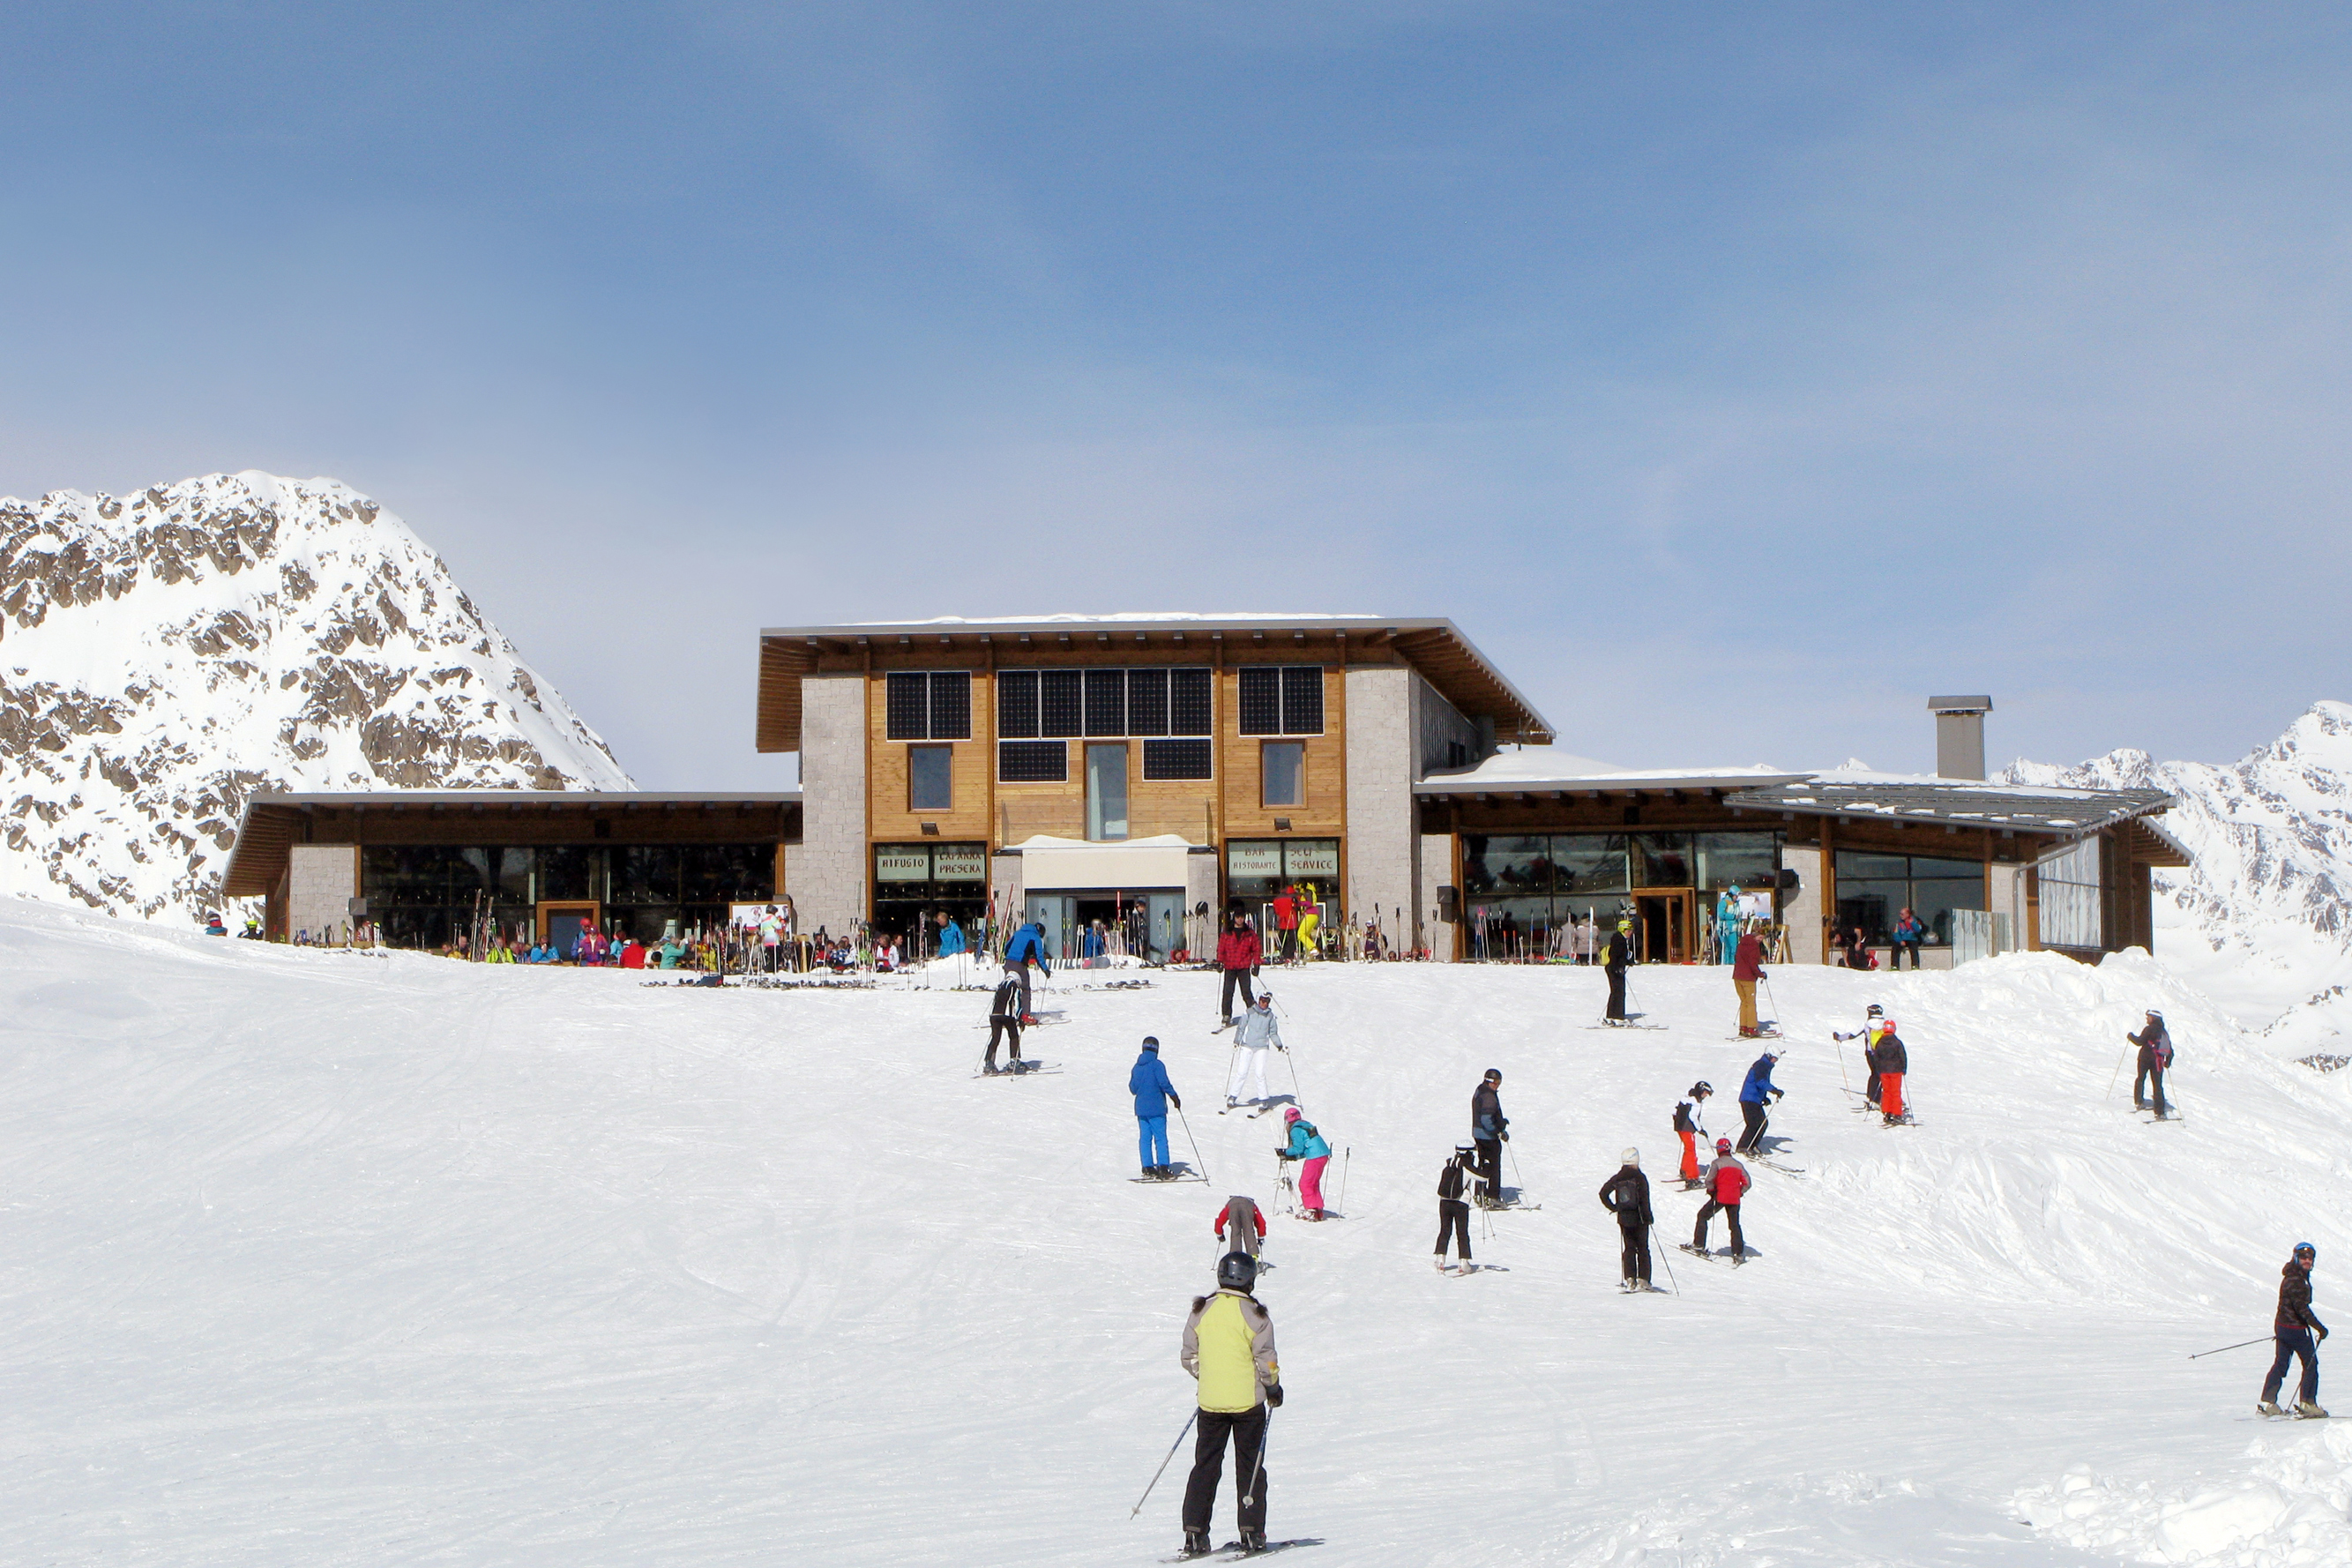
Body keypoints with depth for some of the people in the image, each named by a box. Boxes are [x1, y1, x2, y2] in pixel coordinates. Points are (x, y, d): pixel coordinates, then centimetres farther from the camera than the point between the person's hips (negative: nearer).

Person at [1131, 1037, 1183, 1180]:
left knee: (1144, 1138, 8)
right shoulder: (1156, 1065, -10)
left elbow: (1132, 1088, 14)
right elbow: (1164, 1083, -16)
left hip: (1141, 1108, 6)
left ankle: (1148, 1168, 6)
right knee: (1160, 1138, -4)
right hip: (1156, 1108, -6)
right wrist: (1174, 1097, -6)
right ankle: (1164, 1169, -10)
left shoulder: (1136, 1067, 8)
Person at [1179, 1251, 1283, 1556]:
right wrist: (1273, 1386, 7)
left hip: (1210, 1402, 3)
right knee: (1250, 1467, 7)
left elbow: (1189, 1356, 7)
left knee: (1205, 1466, 9)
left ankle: (1195, 1534, 4)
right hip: (1247, 1402, -3)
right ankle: (1251, 1532, 4)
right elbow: (1265, 1359, -10)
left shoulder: (1201, 1311, 2)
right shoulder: (1253, 1314, -11)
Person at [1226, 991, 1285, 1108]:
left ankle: (1263, 1100, 1)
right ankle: (1232, 1097, 5)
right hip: (1247, 1046, -1)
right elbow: (1241, 1028, 3)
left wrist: (1280, 1046, 4)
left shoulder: (1270, 1015, 7)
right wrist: (1236, 1042, -8)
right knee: (1242, 1072, -5)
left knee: (1260, 1073, -9)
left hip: (1262, 1047, 1)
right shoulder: (1249, 1013, 0)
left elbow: (1273, 1034, 14)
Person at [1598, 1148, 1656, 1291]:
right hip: (1639, 1219, -4)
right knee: (1643, 1249, 6)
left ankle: (1630, 1280, -2)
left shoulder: (1617, 1178, 2)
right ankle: (1642, 1280, 0)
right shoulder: (1640, 1178, -12)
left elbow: (1603, 1193, 0)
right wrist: (1649, 1216, -6)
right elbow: (1644, 1199, -16)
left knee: (1629, 1248, 10)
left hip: (1624, 1219, 4)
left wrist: (1614, 1208, 8)